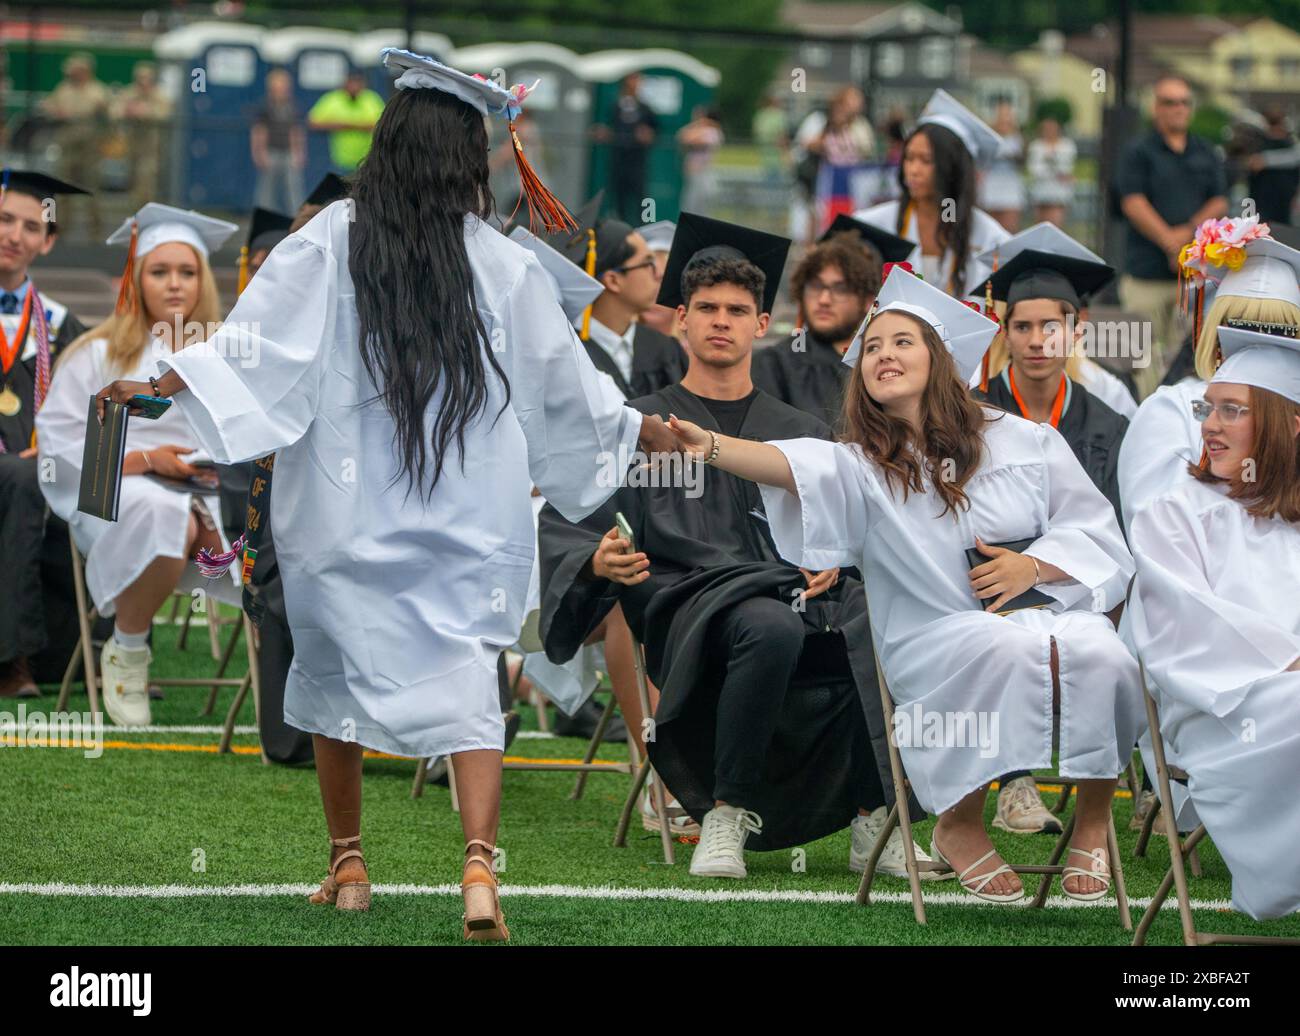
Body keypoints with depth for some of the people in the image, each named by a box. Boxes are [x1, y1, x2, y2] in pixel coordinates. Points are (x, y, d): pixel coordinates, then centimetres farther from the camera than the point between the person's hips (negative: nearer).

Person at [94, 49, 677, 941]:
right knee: (465, 681, -3)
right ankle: (480, 867, -21)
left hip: (347, 511, 0)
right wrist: (646, 431, 25)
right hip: (470, 521, 0)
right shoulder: (503, 266, -1)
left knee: (335, 670, 16)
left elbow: (258, 340, -11)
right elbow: (566, 384, 9)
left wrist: (160, 387, -6)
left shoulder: (331, 242, -6)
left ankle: (348, 866, 20)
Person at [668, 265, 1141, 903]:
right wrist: (709, 445, -34)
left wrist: (1034, 565, -9)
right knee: (1010, 650, -36)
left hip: (1046, 607, 1)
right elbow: (793, 466, -15)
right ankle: (960, 825, -21)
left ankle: (1094, 819, -11)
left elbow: (1094, 529, 11)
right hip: (941, 638, -1)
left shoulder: (1022, 442, 11)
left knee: (1099, 653, -33)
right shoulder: (862, 468, 7)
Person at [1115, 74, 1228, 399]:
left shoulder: (1206, 155, 14)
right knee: (1148, 354, -5)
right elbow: (1134, 204, -7)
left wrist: (1189, 232, -9)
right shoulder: (1138, 153, 3)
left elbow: (1219, 203, 9)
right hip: (1148, 271, -3)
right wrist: (1171, 242, -17)